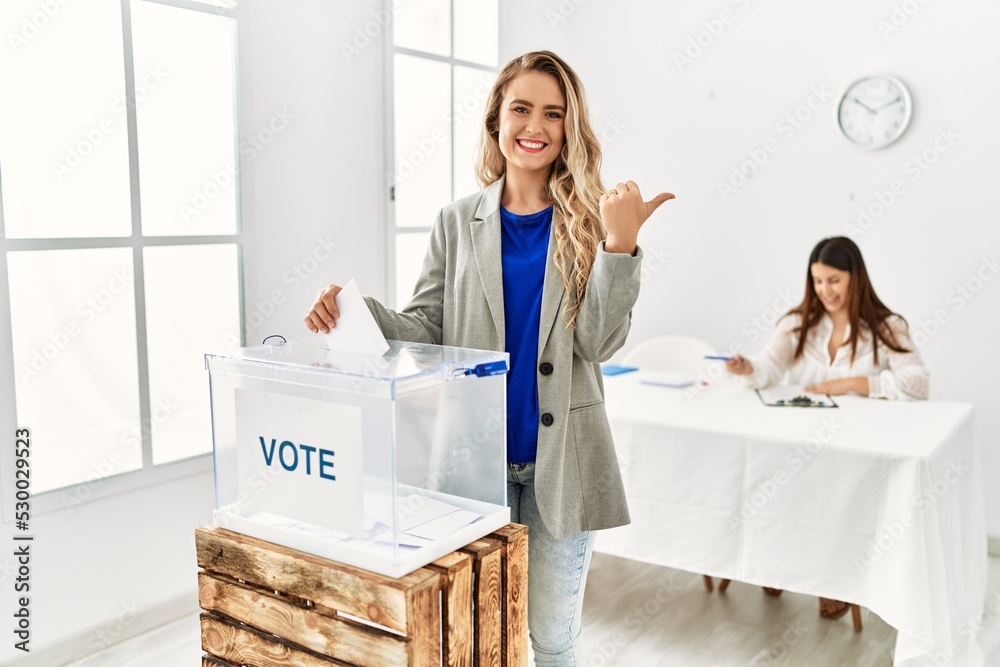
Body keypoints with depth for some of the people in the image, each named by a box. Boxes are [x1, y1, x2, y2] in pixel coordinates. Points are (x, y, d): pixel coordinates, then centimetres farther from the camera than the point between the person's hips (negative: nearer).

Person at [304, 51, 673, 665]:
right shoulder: (458, 223, 3)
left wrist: (620, 242, -20)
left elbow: (600, 343, -9)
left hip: (560, 456, -1)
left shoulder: (588, 222, -2)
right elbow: (426, 330, 0)